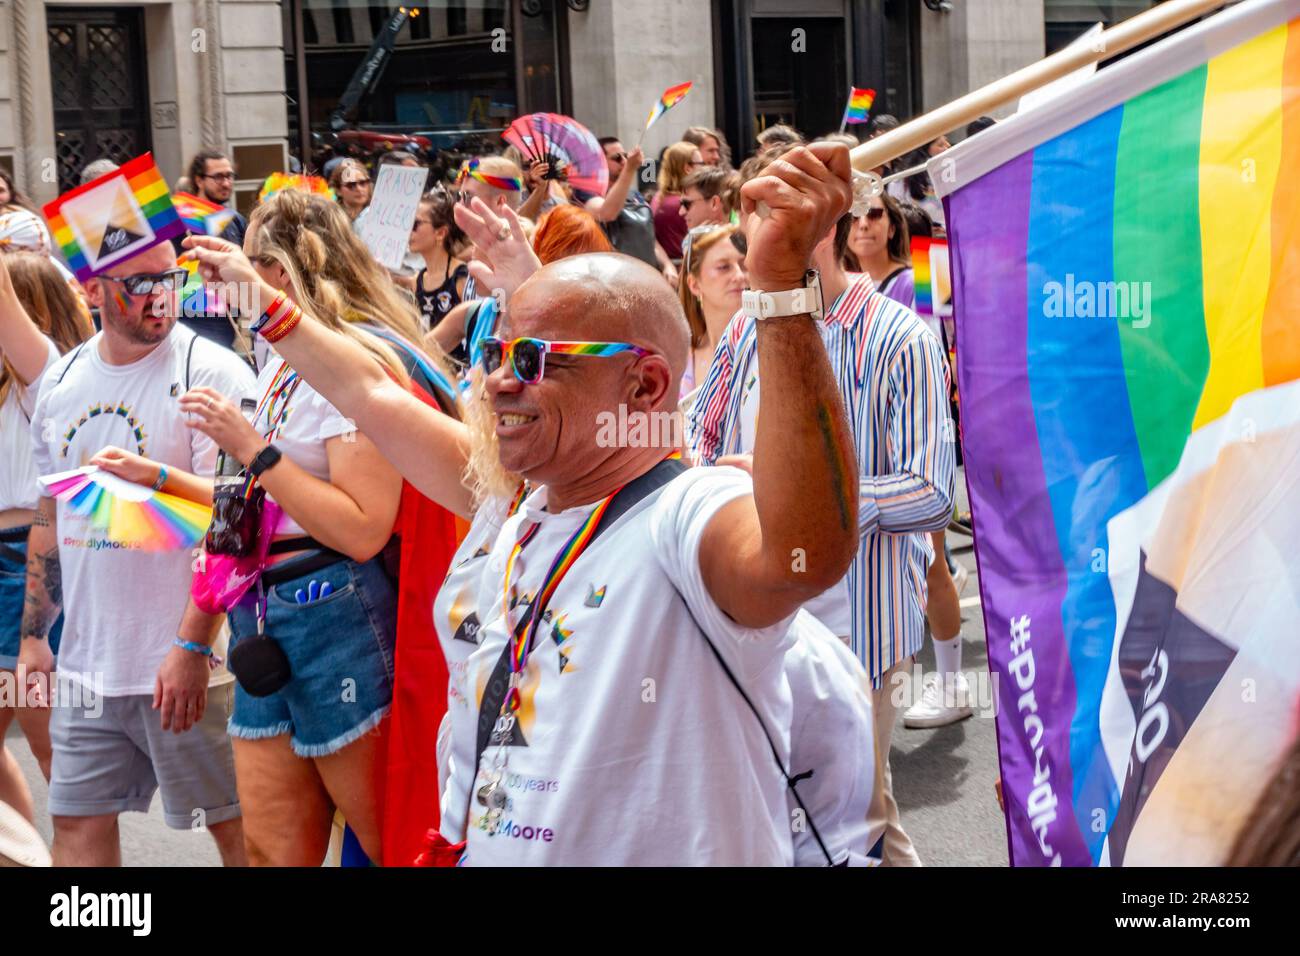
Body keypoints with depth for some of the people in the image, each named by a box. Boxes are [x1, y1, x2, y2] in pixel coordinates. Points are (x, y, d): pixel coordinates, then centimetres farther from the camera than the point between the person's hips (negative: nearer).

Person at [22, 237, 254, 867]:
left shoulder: (212, 373, -10)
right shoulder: (60, 382, 9)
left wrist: (191, 647, -20)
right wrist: (34, 635, 14)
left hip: (185, 663, -6)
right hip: (86, 664, 6)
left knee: (232, 822, 4)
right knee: (78, 819, 11)